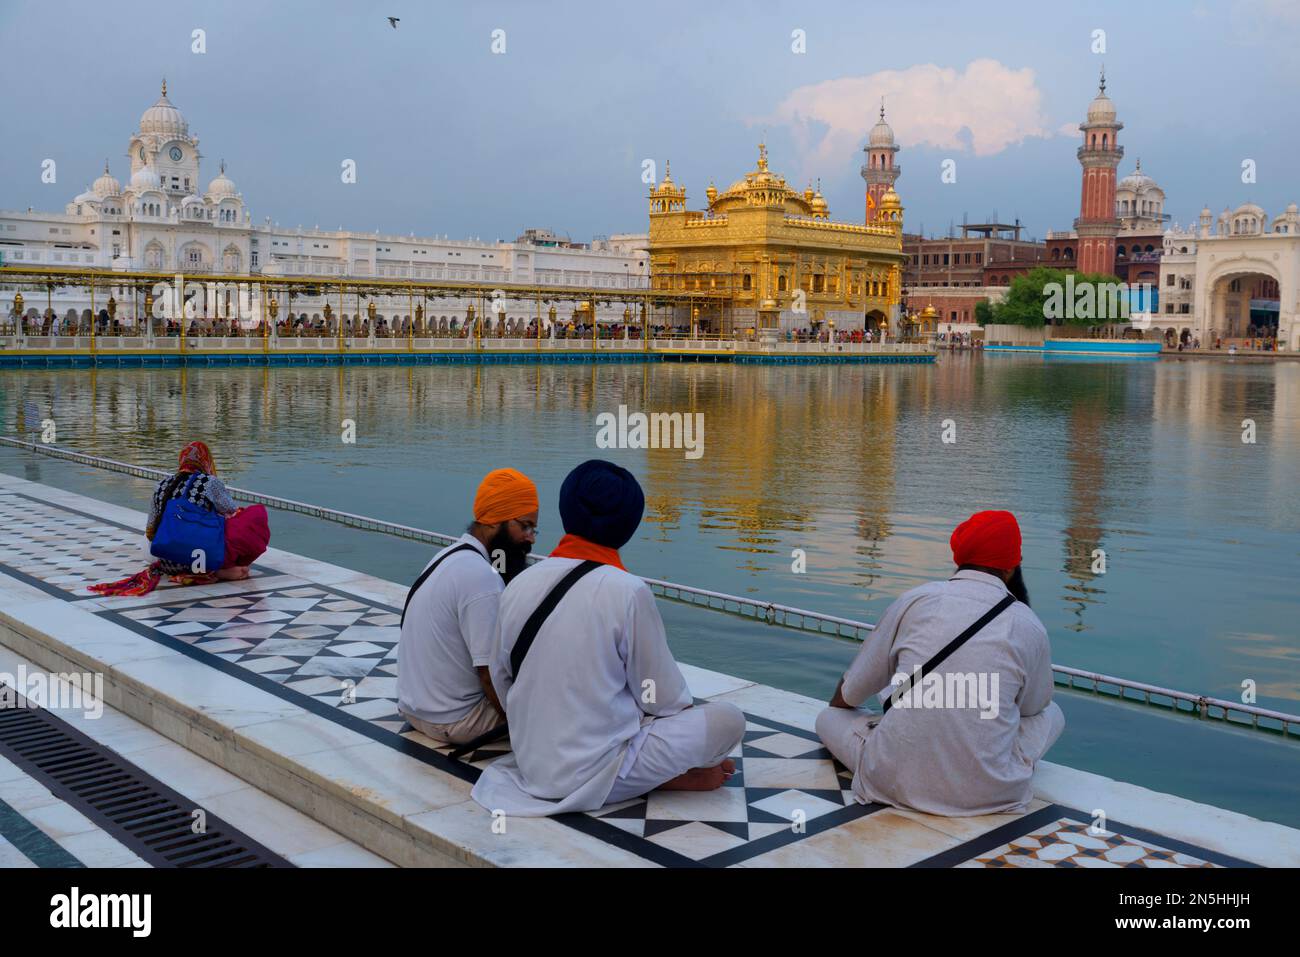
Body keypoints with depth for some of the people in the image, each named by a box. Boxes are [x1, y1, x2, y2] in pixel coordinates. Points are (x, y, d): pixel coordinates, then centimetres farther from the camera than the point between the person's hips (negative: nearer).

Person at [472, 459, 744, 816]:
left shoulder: (518, 585, -2)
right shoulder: (629, 592, -17)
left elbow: (502, 681, 8)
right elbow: (664, 697, -8)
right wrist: (686, 708, 15)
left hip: (531, 762, 6)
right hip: (594, 775, -6)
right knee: (728, 719, 2)